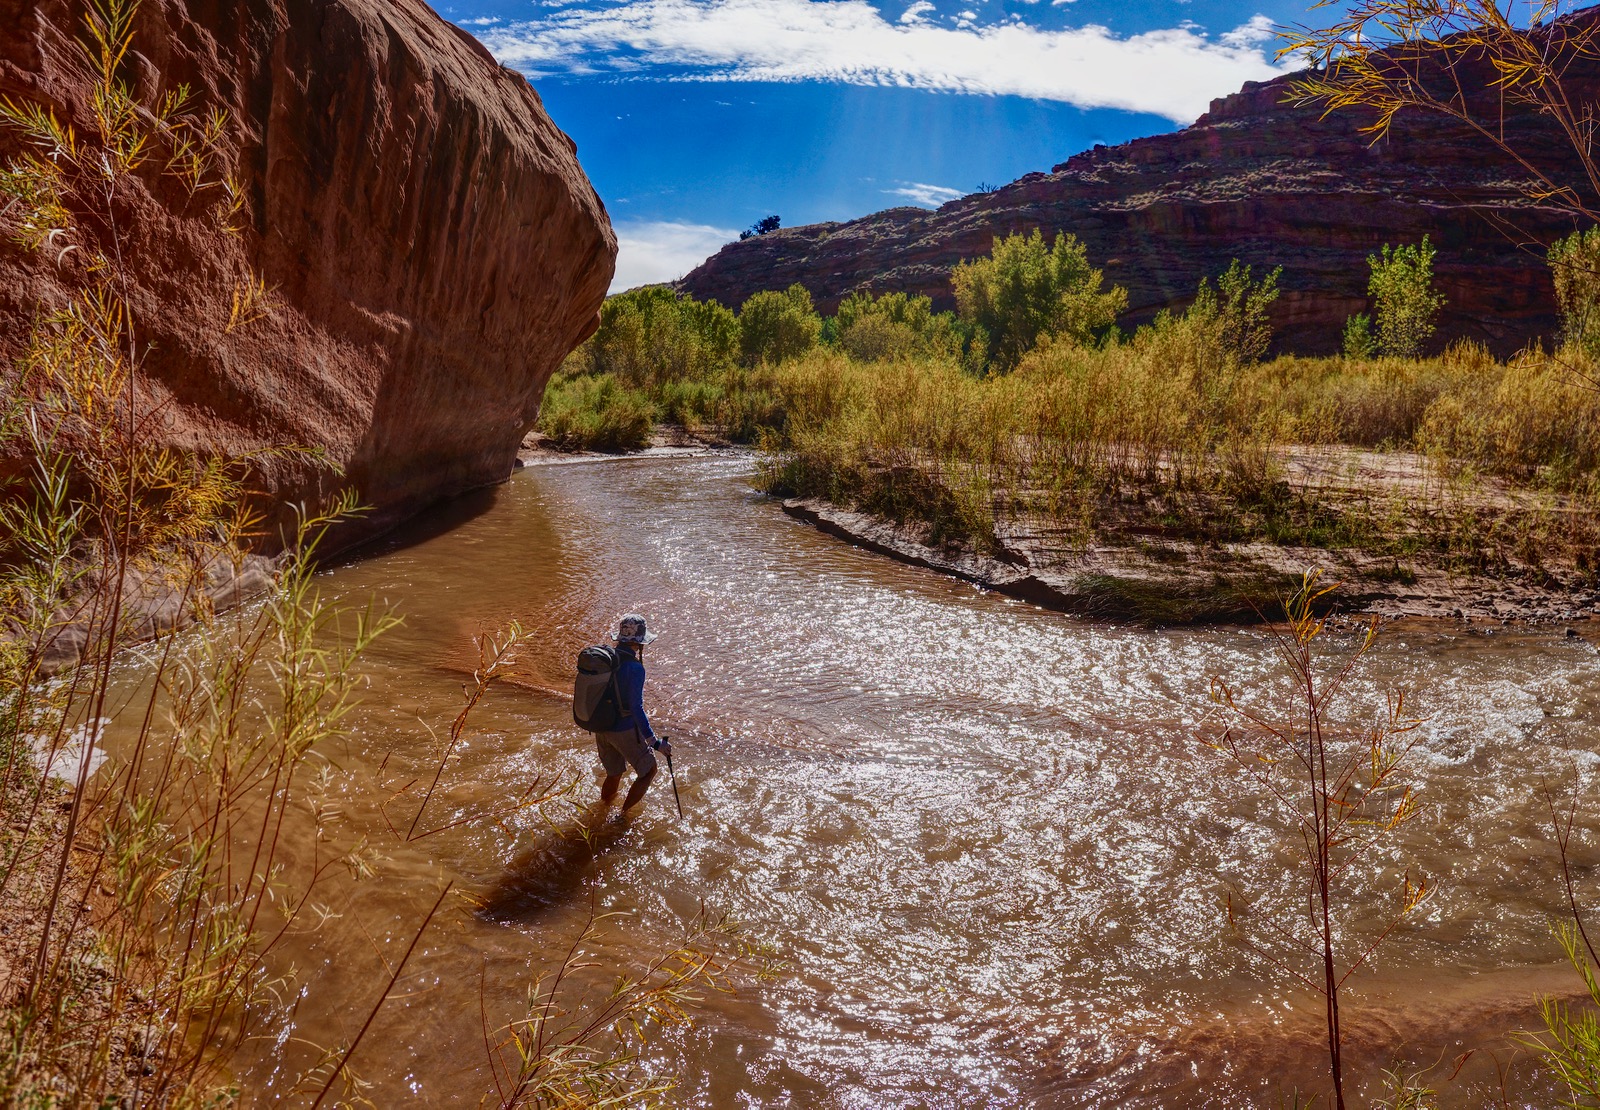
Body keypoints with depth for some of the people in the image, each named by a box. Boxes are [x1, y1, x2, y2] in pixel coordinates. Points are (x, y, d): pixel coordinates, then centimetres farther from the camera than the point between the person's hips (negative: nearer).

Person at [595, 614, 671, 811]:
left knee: (613, 774, 25)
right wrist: (654, 742, -23)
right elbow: (636, 708, -26)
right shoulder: (634, 668, -23)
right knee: (648, 771, 14)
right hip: (625, 730, -7)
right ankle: (624, 816, 15)